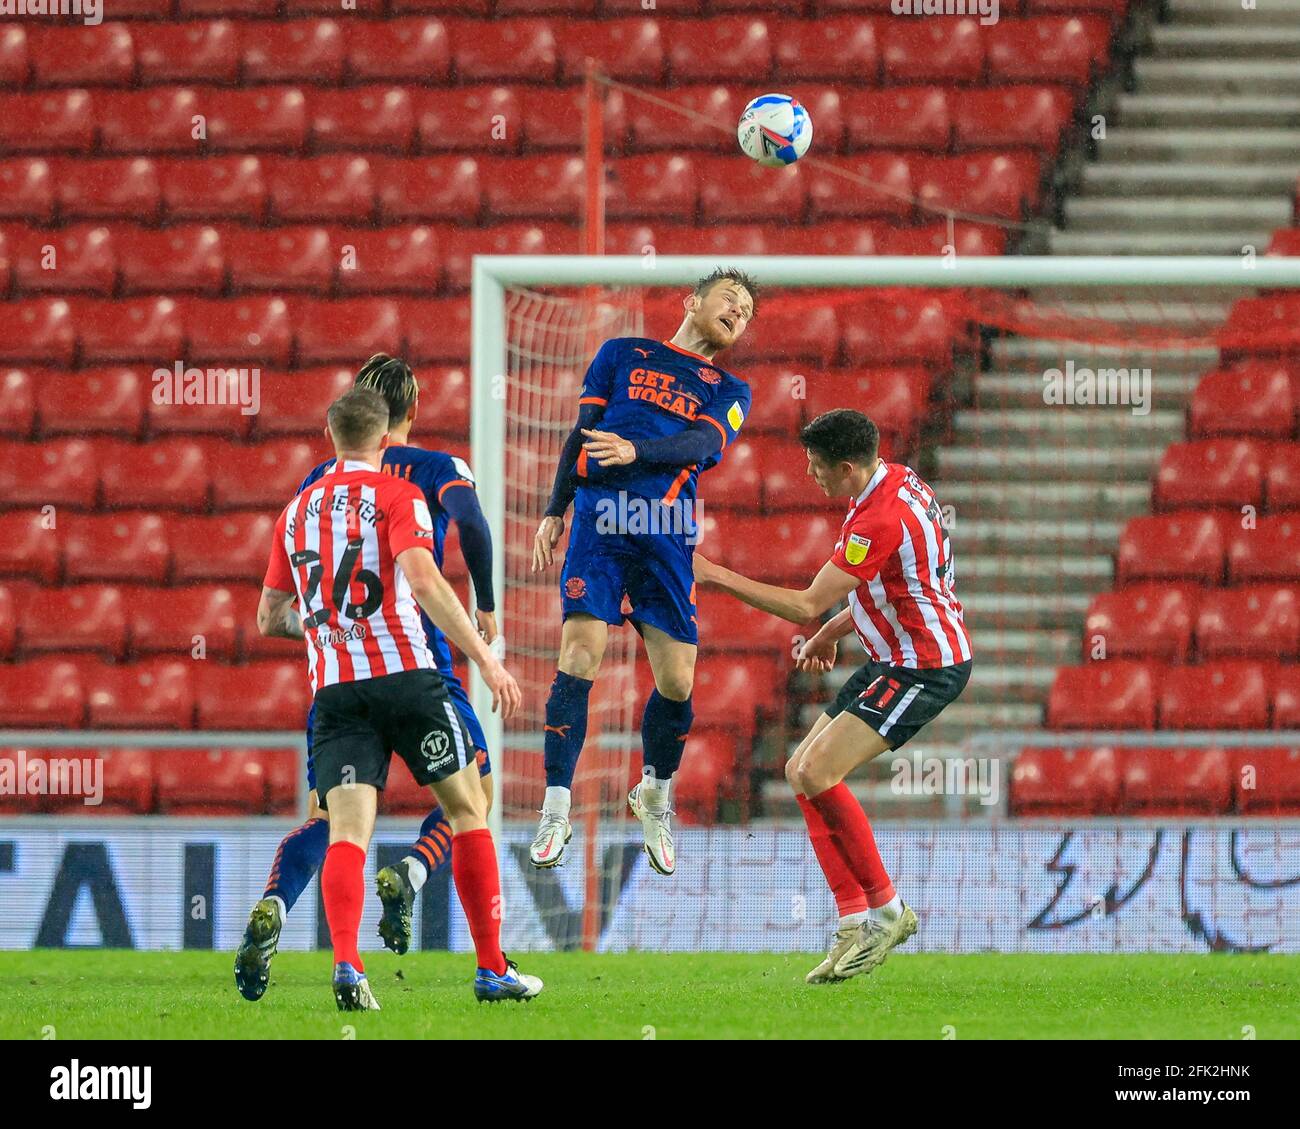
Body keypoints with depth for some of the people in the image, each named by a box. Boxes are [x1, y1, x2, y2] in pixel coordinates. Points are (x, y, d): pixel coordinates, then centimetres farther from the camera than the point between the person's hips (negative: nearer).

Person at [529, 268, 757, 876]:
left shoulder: (729, 391, 18)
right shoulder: (623, 354, 18)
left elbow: (702, 443, -3)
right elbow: (581, 434, 18)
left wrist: (635, 450, -21)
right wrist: (554, 511, 10)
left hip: (668, 534, 1)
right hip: (598, 517, -1)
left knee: (677, 682, -4)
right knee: (578, 661, -15)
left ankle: (655, 794, 22)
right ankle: (556, 809, -11)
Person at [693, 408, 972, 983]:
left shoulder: (880, 521, -25)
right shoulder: (895, 479, 6)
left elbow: (807, 605, -24)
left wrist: (715, 575, -20)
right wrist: (832, 631, 15)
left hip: (926, 668, -11)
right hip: (894, 659, 11)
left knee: (816, 772, -19)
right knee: (801, 770, 6)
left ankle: (886, 908, -7)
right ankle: (854, 921, 5)